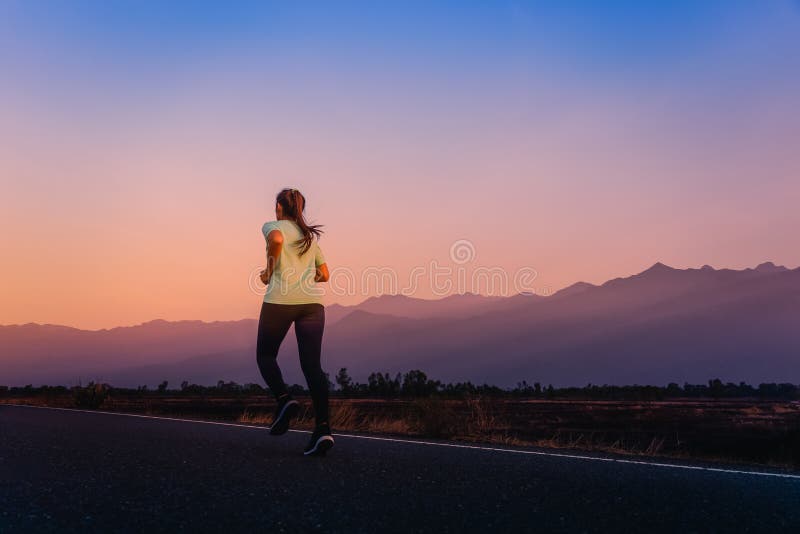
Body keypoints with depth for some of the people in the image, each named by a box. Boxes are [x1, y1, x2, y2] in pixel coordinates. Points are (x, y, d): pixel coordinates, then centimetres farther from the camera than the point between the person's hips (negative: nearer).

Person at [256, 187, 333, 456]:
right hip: (313, 302, 4)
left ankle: (284, 399, -7)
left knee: (265, 354, 15)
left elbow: (276, 239, -16)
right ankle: (323, 427, -11)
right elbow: (324, 275, 25)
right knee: (312, 365, 0)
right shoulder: (311, 236, 26)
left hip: (280, 299, -4)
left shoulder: (272, 226, 10)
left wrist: (269, 272, -4)